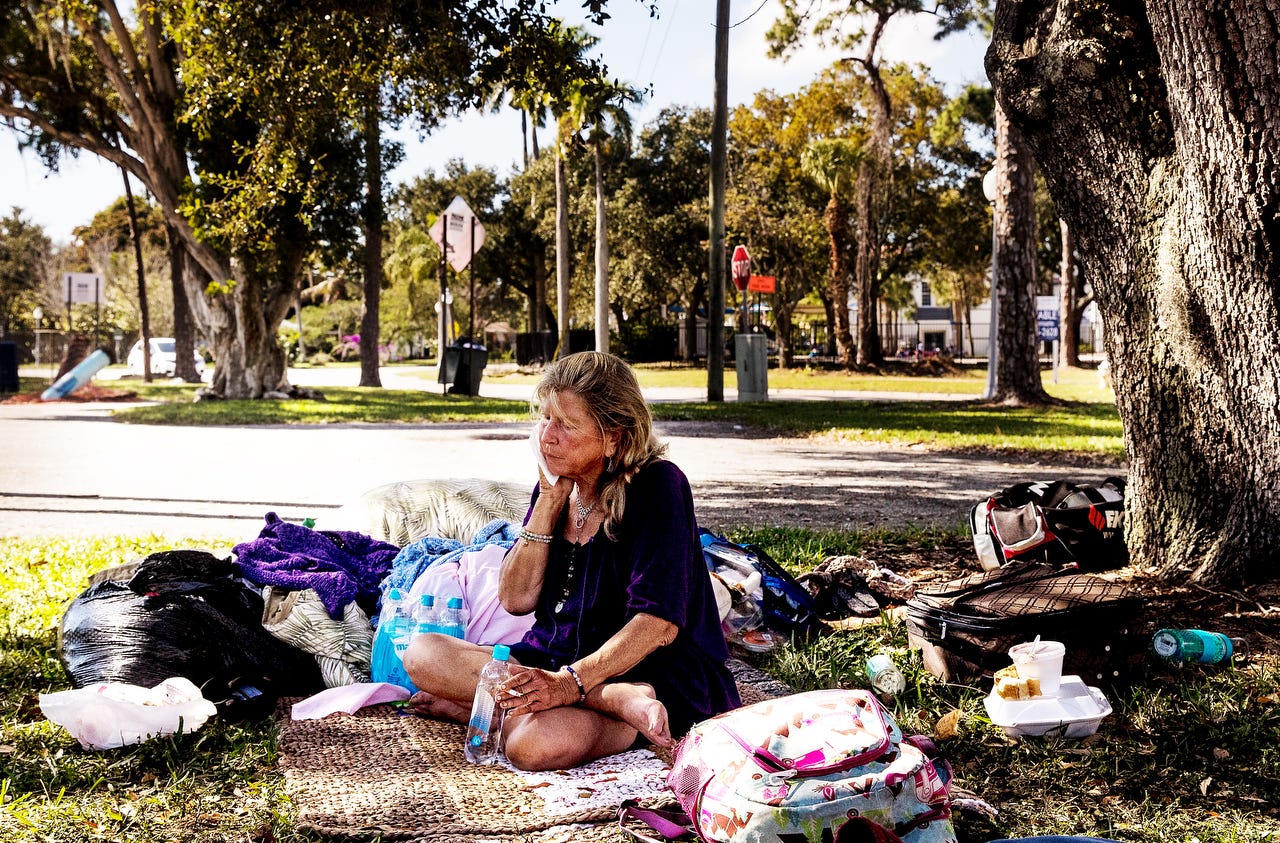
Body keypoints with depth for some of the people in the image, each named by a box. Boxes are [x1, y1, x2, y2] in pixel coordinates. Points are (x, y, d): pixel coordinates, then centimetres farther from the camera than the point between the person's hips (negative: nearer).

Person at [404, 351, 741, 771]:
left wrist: (570, 683, -29)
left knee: (539, 743, -39)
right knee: (422, 654, -13)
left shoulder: (658, 486, -14)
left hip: (660, 678, -9)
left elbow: (659, 622, -20)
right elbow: (515, 600, 2)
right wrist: (550, 500, -6)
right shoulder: (555, 486, 8)